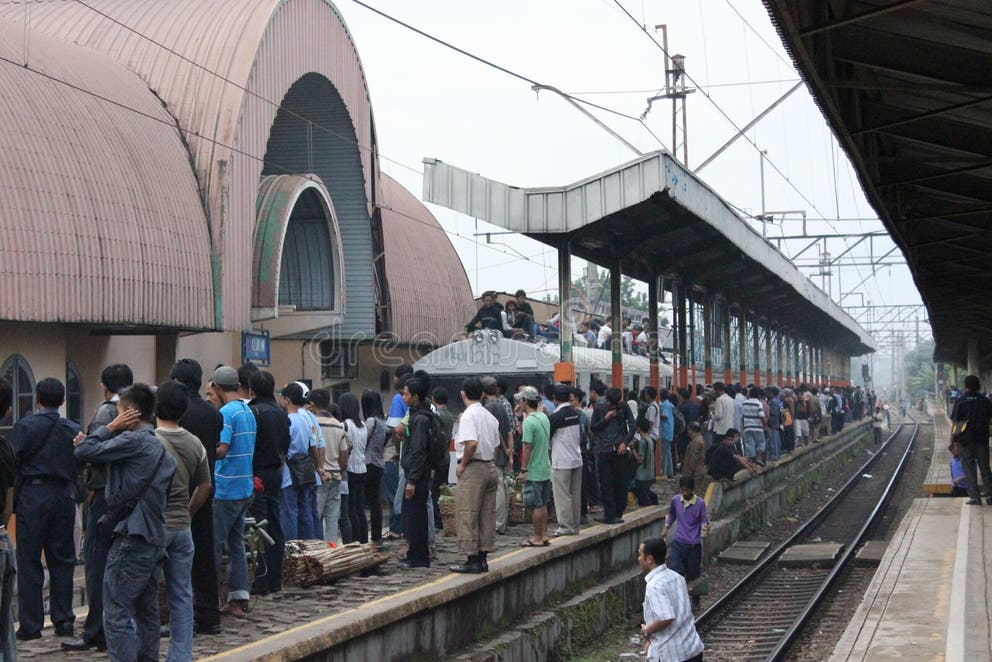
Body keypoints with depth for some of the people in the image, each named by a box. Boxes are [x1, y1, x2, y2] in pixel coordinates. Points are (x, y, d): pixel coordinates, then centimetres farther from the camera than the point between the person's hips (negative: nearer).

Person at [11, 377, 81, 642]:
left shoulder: (25, 426, -6)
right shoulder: (74, 430, 5)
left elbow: (13, 463, -7)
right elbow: (80, 466, 6)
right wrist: (71, 494, 14)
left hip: (33, 494, -4)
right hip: (64, 496, 4)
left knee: (29, 563, 1)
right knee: (62, 560, 11)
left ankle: (30, 625, 1)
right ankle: (63, 620, 11)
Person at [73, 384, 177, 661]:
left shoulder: (133, 440, -12)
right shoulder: (159, 446, 16)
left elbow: (84, 453, -11)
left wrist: (110, 428, 0)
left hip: (132, 539, -9)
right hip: (156, 539, 9)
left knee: (117, 614, -6)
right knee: (147, 612, 14)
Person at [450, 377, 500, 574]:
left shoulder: (468, 416, -13)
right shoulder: (490, 417, 13)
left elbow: (472, 443, -24)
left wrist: (462, 464, -14)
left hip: (473, 469, -8)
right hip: (491, 467, 8)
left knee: (467, 515, -4)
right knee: (487, 514, 11)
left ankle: (472, 560, -5)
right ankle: (482, 558, 14)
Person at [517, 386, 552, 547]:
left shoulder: (529, 421, -18)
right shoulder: (544, 417, 9)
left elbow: (528, 446, -20)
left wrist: (523, 469, -16)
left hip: (533, 471, -8)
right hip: (546, 469, 8)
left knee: (535, 505, -2)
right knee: (543, 504, 14)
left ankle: (537, 538, 2)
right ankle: (544, 535, 18)